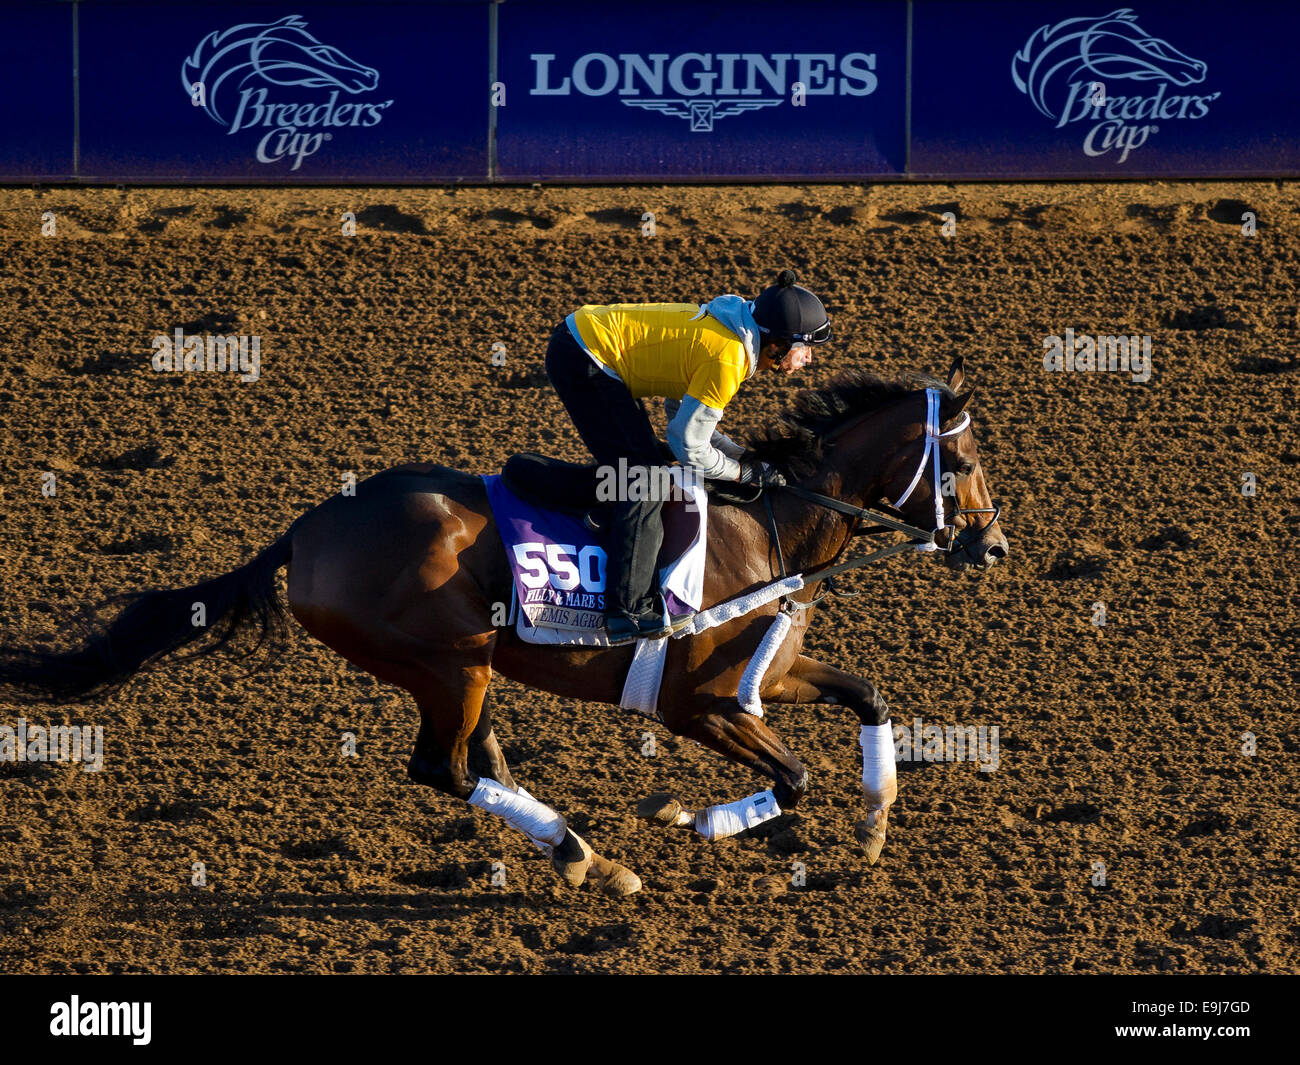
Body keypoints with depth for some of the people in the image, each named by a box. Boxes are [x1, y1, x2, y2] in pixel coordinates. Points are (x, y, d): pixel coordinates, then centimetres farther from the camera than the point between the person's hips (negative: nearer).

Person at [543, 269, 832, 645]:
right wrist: (749, 472, -4)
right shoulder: (728, 360, -21)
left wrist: (747, 456, 9)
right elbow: (690, 448, -16)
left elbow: (684, 416, 16)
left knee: (639, 463, 17)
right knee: (643, 476, -11)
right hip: (581, 360, -10)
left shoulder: (730, 334, 9)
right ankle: (629, 610, -14)